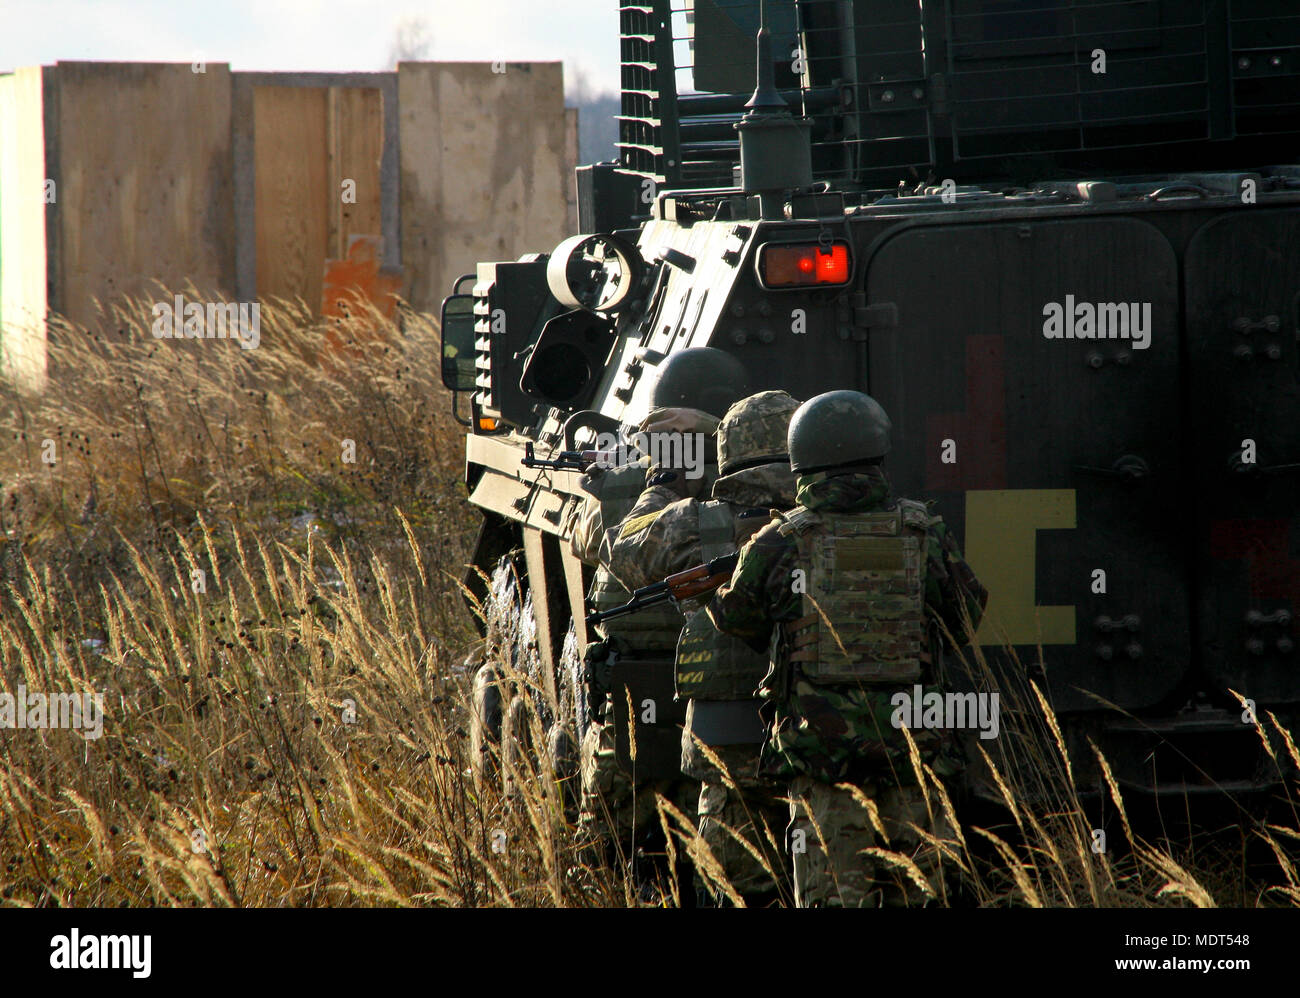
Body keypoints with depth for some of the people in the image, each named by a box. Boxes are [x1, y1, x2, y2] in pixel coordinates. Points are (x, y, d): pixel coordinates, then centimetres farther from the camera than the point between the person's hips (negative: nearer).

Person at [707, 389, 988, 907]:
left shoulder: (777, 544, -5)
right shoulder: (925, 536, -1)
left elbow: (738, 621, 10)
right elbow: (964, 622, 12)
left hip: (821, 748, -1)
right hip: (912, 748, 1)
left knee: (834, 893, 0)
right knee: (913, 893, 11)